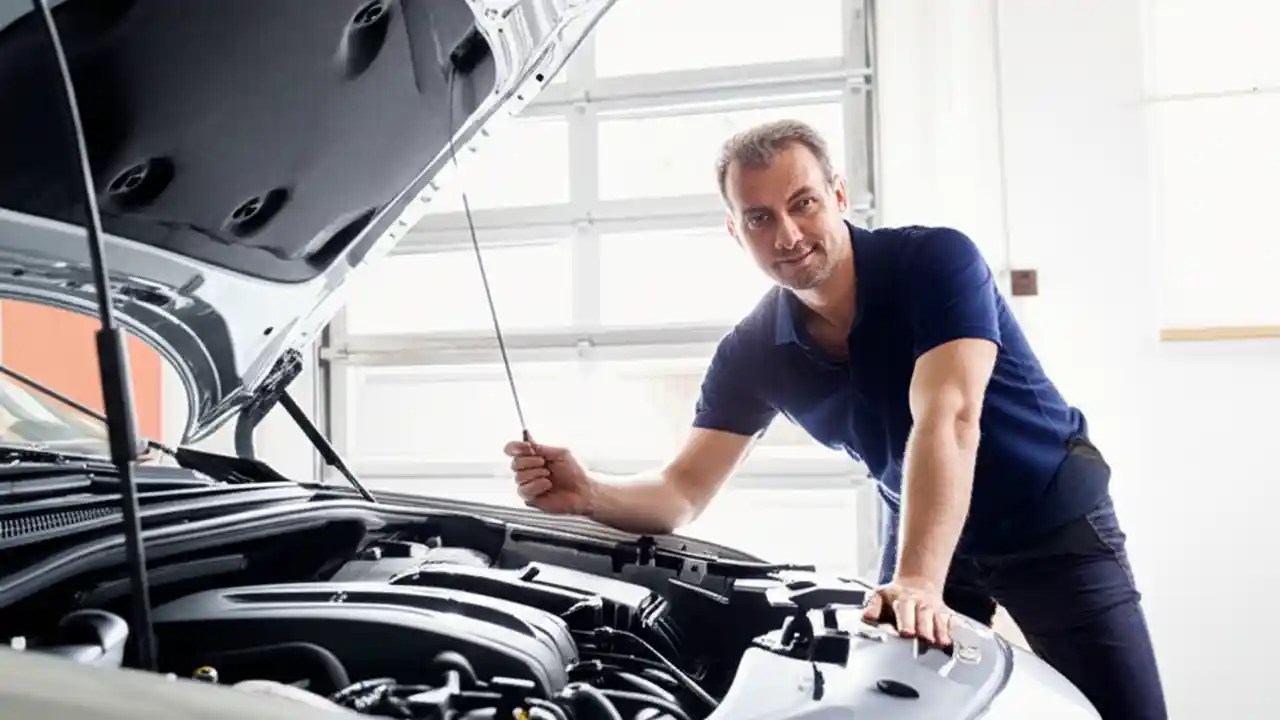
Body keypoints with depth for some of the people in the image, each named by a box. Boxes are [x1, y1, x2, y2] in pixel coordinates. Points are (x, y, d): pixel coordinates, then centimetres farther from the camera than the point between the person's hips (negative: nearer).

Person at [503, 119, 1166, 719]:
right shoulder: (752, 353, -13)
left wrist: (917, 581, -51)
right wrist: (588, 496, -36)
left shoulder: (937, 260, -26)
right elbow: (684, 492, -15)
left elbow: (947, 421, -39)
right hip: (922, 526, 3)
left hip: (1051, 517, -3)